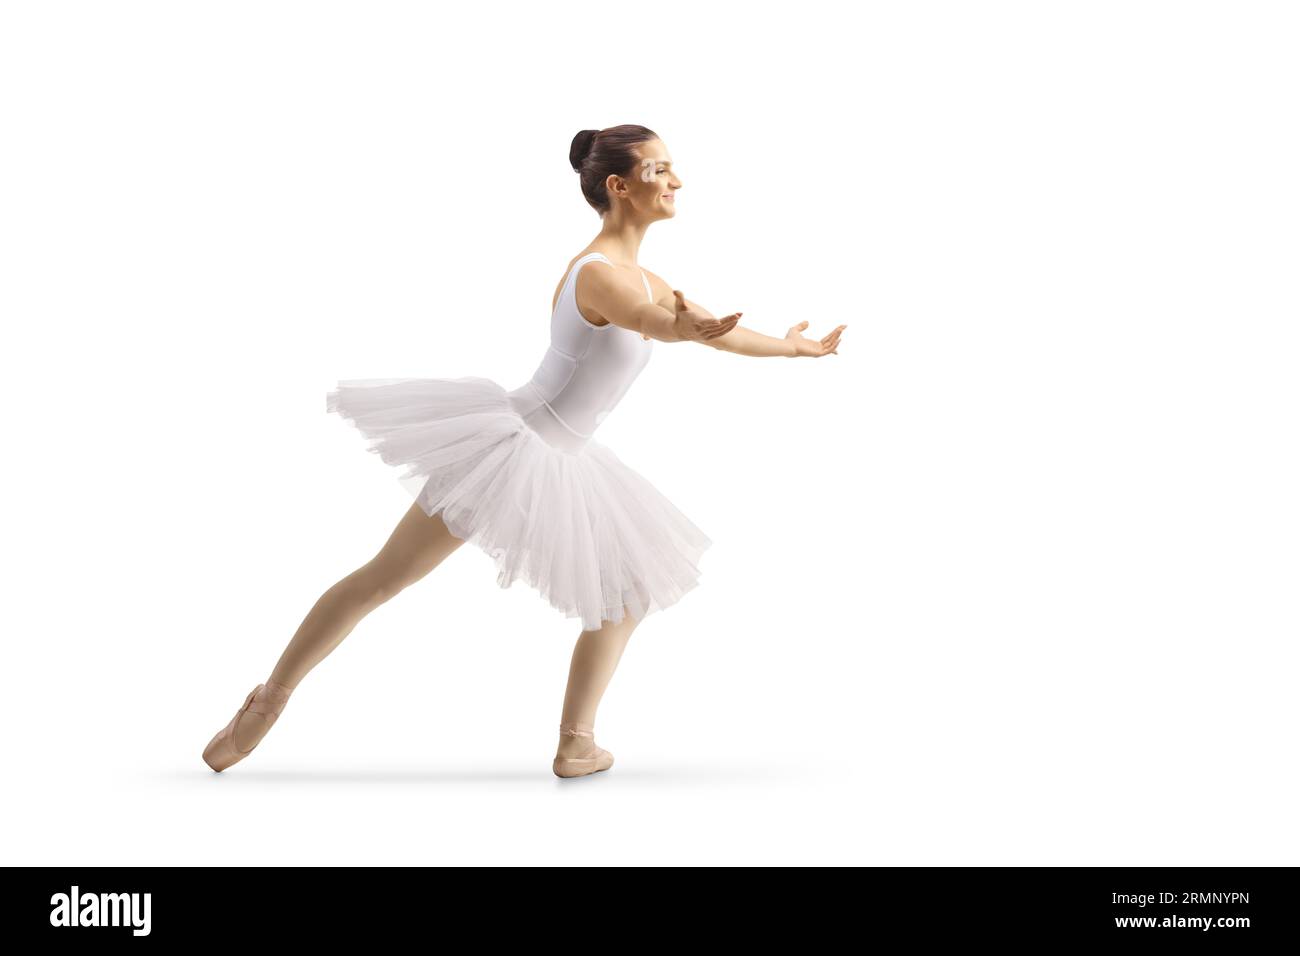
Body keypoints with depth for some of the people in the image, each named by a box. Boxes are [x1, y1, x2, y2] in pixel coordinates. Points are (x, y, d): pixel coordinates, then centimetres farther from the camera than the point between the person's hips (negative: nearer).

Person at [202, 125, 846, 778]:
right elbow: (640, 319, -44)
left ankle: (576, 744, 16)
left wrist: (792, 346, 34)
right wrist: (678, 328, -66)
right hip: (510, 441, -10)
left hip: (560, 464, 10)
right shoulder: (599, 272, -20)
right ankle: (268, 699, 11)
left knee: (629, 593, 10)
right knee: (382, 579, -1)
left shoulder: (643, 279, 9)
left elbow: (714, 331, 24)